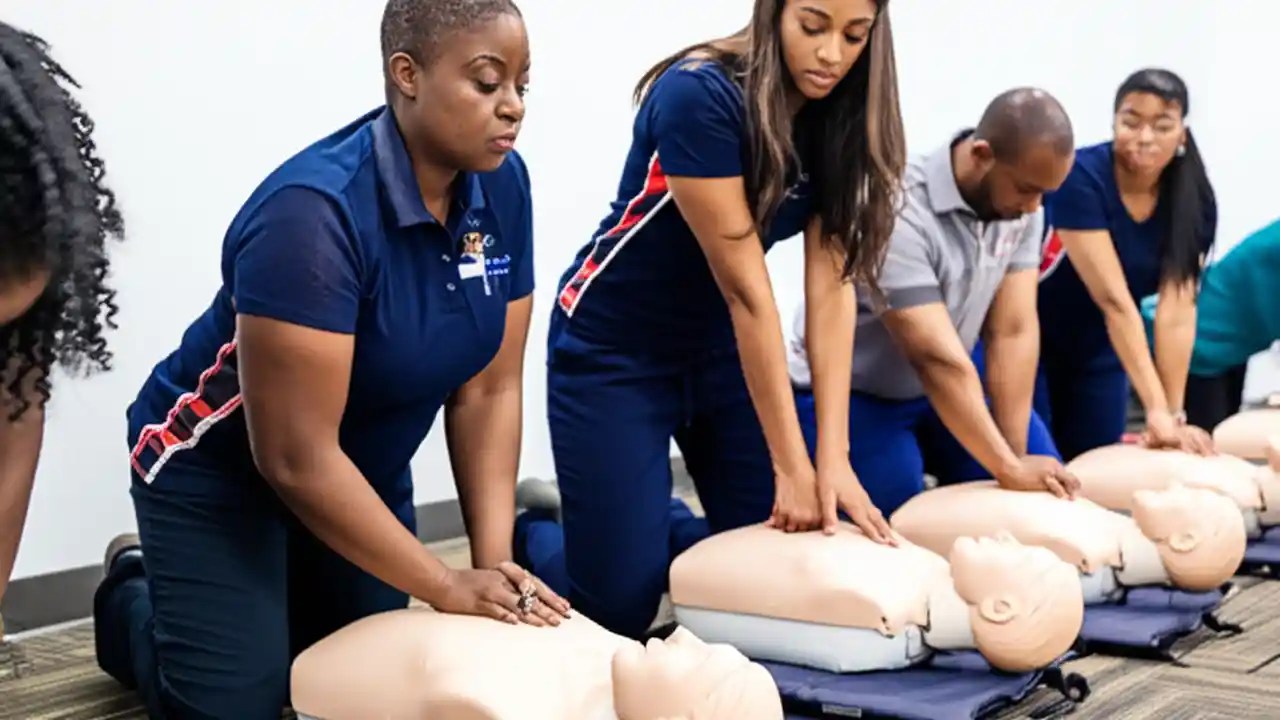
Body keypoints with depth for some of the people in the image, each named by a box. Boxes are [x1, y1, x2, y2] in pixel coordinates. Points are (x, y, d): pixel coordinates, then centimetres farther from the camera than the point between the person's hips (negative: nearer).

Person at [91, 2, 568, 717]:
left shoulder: (501, 184, -13)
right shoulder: (313, 212, -33)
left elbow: (488, 390, -9)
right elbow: (295, 457, -32)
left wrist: (494, 563, -18)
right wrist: (450, 589, -29)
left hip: (363, 473, 7)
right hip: (220, 469, -6)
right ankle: (134, 595, 21)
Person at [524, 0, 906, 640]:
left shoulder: (839, 115, -7)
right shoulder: (700, 94, -27)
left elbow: (831, 285, -13)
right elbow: (745, 288, -28)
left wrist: (833, 457, -22)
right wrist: (792, 464, -25)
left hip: (718, 345, 6)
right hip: (613, 348, -6)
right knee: (621, 604, -6)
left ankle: (647, 524, 31)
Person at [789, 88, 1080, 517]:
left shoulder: (1020, 206, -12)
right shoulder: (897, 212, -33)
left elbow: (1013, 332, -14)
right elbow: (937, 359, -35)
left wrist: (1016, 457, -19)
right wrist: (1010, 469, -34)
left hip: (947, 382, 7)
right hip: (852, 394, -6)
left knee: (1048, 491, 2)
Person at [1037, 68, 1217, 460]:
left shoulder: (1194, 201, -12)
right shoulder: (1080, 177, -27)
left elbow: (1178, 310, -17)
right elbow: (1114, 299, -32)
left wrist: (1175, 414, -25)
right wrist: (1155, 409, -36)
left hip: (1099, 350, 4)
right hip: (1032, 340, -4)